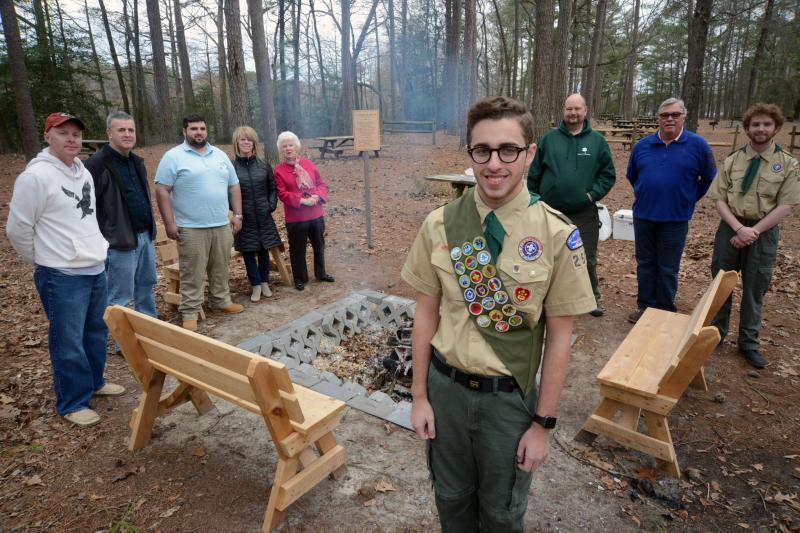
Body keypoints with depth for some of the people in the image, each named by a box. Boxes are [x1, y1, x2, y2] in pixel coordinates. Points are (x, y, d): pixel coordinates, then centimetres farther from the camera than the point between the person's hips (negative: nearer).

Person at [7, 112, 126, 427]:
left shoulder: (83, 172, 10)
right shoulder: (36, 176, -15)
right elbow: (17, 228, -11)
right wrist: (43, 260, 0)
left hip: (95, 268, 8)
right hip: (62, 276, -8)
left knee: (97, 332, 19)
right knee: (69, 342, 1)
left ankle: (93, 382, 37)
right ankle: (72, 403, 16)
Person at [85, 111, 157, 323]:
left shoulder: (136, 162, 12)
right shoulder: (98, 164, -14)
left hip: (145, 236, 9)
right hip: (120, 242, -8)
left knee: (147, 287, 19)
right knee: (120, 297, 1)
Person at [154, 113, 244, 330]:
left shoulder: (220, 155, 12)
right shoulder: (173, 157, -5)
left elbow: (234, 186, 16)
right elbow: (162, 191, -8)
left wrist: (237, 215, 8)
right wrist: (169, 223, -13)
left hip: (222, 225, 5)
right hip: (191, 228, -5)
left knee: (221, 269, 15)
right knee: (192, 274, 1)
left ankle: (221, 300, 31)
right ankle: (190, 312, 11)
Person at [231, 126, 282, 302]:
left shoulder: (264, 165, 4)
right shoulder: (232, 167, -5)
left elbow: (273, 189, 9)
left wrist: (271, 205, -3)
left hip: (264, 217, 2)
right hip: (245, 218, -2)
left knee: (264, 250, 11)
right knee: (248, 252, 5)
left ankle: (264, 282, 27)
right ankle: (256, 285, 18)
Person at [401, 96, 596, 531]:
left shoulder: (557, 235, -16)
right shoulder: (439, 225, -9)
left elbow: (559, 335, -10)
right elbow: (426, 313, -2)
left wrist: (543, 422, -5)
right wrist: (419, 395, 2)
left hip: (510, 396, -2)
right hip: (446, 386, 2)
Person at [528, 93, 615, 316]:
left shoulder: (597, 140, 2)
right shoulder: (549, 138, 3)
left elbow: (608, 174, 5)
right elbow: (534, 174, 5)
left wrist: (593, 194, -9)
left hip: (585, 214, 0)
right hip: (550, 212, 1)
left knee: (588, 260, 9)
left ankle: (593, 297, 28)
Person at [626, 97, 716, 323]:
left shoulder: (698, 145, -4)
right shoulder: (643, 145, 3)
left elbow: (709, 178, 6)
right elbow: (631, 175, 19)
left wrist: (688, 199, 6)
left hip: (675, 219, -3)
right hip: (643, 216, 3)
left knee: (668, 269, 6)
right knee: (645, 264, 11)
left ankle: (665, 311, 19)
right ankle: (645, 306, 23)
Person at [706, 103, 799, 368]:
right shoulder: (732, 161, 1)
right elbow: (719, 199, -4)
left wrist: (754, 231, -16)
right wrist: (739, 228, -16)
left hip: (763, 232, -1)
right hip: (730, 228, 1)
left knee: (755, 288, 9)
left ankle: (749, 342, 25)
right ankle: (716, 332, 29)